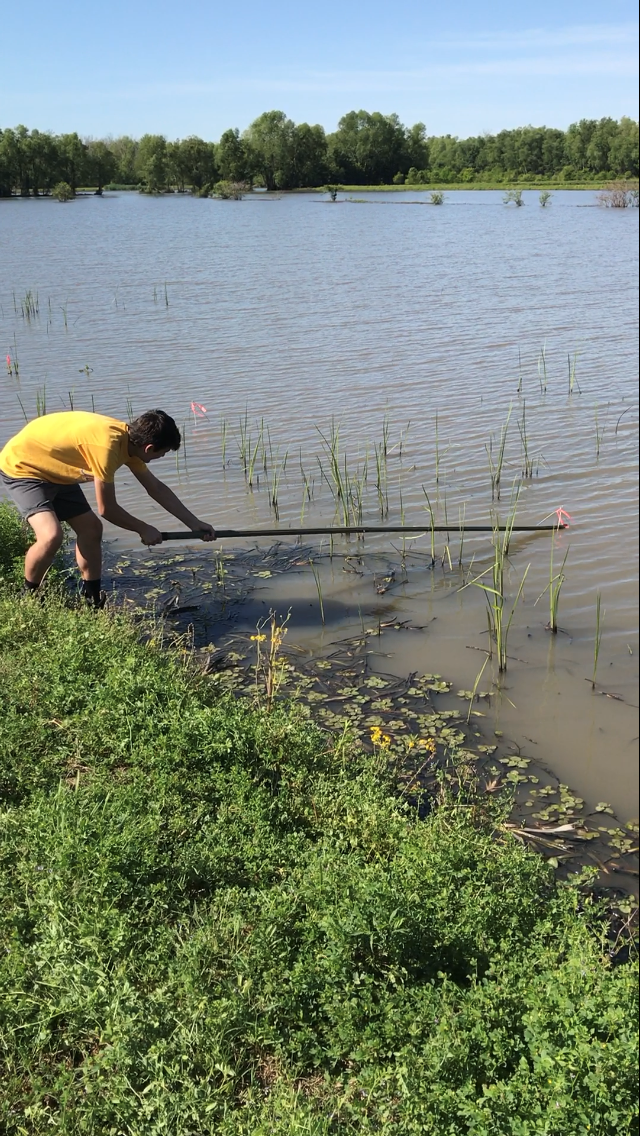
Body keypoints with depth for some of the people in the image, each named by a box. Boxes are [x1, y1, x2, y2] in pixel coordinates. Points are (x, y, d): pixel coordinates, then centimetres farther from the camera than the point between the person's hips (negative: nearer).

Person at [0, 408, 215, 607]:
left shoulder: (130, 439, -5)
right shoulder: (106, 445, -33)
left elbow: (156, 488, 9)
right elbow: (107, 509, -22)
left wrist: (195, 523, 10)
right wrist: (143, 529, -7)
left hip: (54, 472, 10)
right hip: (20, 466, -10)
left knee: (91, 528, 8)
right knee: (51, 535, -25)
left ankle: (93, 602, 19)